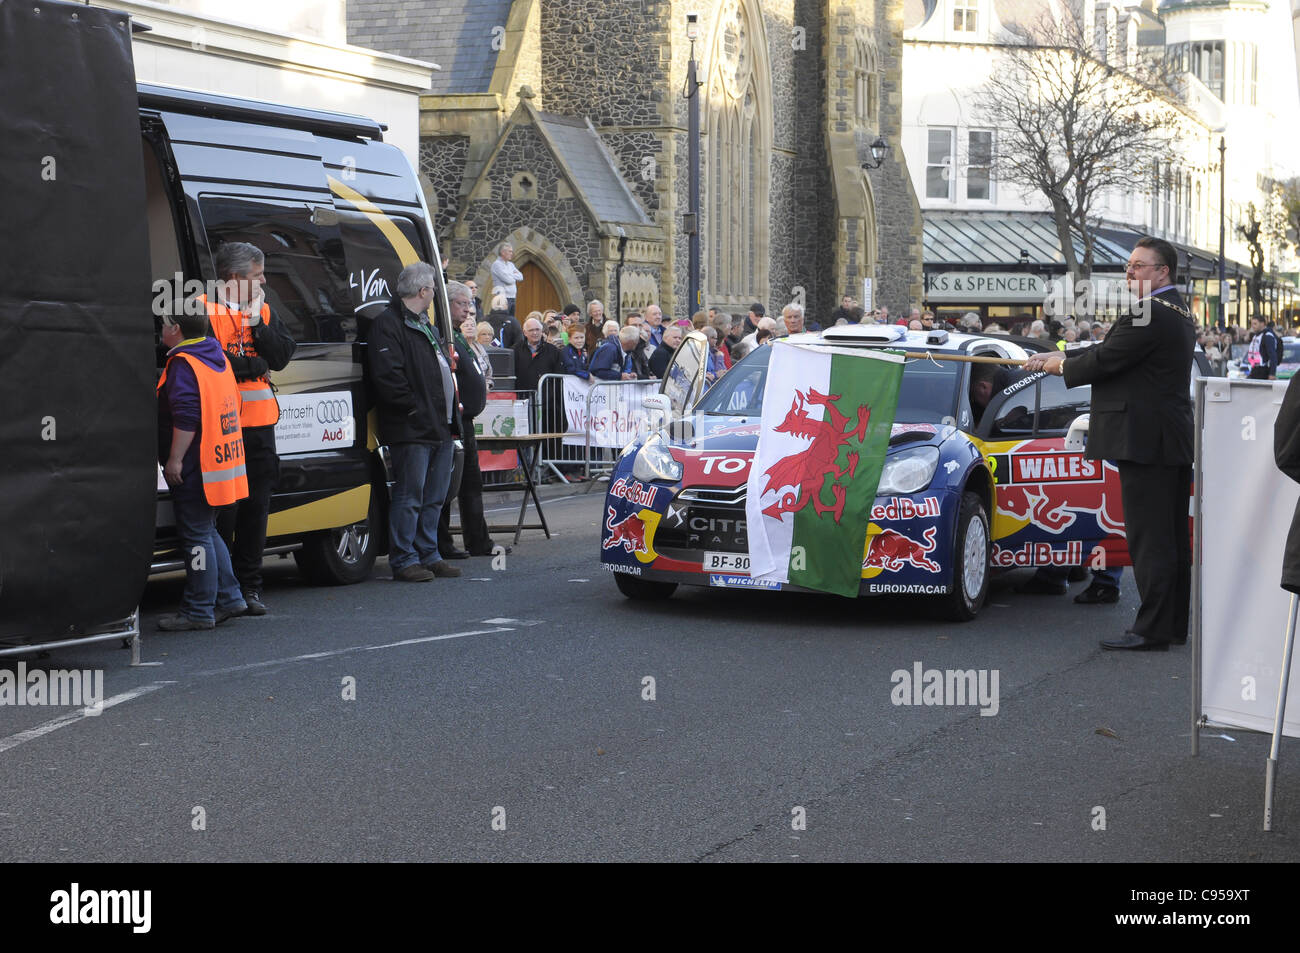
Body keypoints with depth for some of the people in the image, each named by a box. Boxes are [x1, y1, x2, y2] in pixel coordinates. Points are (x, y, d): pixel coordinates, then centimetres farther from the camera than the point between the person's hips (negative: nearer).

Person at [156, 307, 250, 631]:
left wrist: (175, 458, -21)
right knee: (207, 532, 19)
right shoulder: (217, 358, 14)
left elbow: (186, 415, -24)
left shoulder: (183, 364, -15)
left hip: (194, 467, -10)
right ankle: (228, 598, 20)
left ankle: (198, 610, 0)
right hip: (222, 459, 10)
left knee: (196, 536, -4)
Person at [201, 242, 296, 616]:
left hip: (260, 423, 6)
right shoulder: (205, 309, -6)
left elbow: (281, 357, 5)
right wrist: (253, 365, -7)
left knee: (256, 506, 8)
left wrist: (258, 324, -7)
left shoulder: (264, 310, 15)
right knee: (223, 508, -4)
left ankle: (249, 585, 16)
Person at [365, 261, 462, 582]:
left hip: (440, 428, 10)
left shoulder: (426, 326, 22)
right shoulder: (388, 324, -10)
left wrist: (451, 417, 19)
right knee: (410, 495, -6)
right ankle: (404, 560, -1)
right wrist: (413, 409, -17)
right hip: (412, 431, -10)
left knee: (434, 498, 13)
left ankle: (428, 555, 21)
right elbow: (387, 375, -20)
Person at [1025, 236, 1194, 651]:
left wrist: (1062, 366, 3)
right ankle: (1174, 624, 20)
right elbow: (1110, 349, 18)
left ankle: (1151, 630, -5)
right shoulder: (1178, 314, 17)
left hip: (1146, 441, -11)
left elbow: (1104, 361, -16)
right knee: (1172, 538, 13)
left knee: (1149, 541, -7)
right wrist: (1058, 356, 12)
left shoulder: (1149, 316, -17)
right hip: (1174, 444, 11)